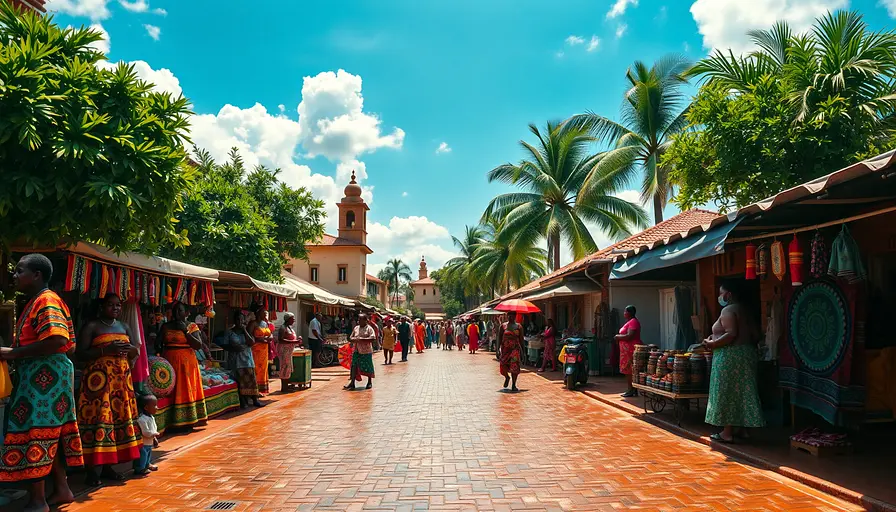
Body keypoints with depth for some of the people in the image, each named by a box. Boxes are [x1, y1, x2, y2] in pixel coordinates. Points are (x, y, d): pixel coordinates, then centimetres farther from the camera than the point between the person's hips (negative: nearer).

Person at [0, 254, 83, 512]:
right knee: (50, 433, 13)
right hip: (40, 375, 10)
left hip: (45, 376, -10)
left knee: (33, 433, -5)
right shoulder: (34, 302, 18)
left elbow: (56, 340, -26)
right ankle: (61, 489, 22)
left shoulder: (47, 300, -13)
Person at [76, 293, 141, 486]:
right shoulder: (91, 326, -2)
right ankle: (91, 470, -1)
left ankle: (108, 467, 15)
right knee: (97, 420, -8)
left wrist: (129, 348, -3)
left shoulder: (124, 327, 16)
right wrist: (106, 349, -20)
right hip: (98, 379, -6)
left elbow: (135, 353, 20)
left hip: (121, 379, 6)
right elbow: (80, 353, -9)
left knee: (119, 417, 5)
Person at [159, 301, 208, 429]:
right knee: (173, 391, -4)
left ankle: (187, 420, 4)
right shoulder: (166, 326, 9)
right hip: (170, 362, 1)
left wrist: (185, 331, -11)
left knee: (188, 389, -1)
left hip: (187, 362, -1)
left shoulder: (191, 327, 3)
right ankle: (175, 421, -1)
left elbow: (199, 345, -7)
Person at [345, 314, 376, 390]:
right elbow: (351, 338, 18)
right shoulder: (356, 328, 13)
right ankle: (352, 383, -5)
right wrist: (352, 339, -7)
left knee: (368, 367, 5)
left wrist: (360, 339, -21)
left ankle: (369, 382, 20)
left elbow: (372, 338, -17)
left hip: (366, 350, -4)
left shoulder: (369, 328, -4)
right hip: (356, 350, 4)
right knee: (354, 366, -4)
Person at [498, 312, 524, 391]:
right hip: (505, 349, 1)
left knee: (514, 366, -9)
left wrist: (522, 351, 5)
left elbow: (521, 339, 8)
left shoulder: (519, 326, 6)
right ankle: (507, 377, 33)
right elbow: (499, 338, 6)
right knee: (503, 366, -1)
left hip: (515, 349, -1)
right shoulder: (503, 326, 5)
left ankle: (514, 385, 1)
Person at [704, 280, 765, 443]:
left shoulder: (728, 310, -14)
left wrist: (712, 343, -16)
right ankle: (743, 428, 18)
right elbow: (756, 334, 14)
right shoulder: (743, 310, 14)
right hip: (747, 355, 9)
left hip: (730, 357, -9)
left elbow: (731, 334, -24)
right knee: (742, 392, 12)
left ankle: (727, 433, 1)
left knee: (727, 393, -3)